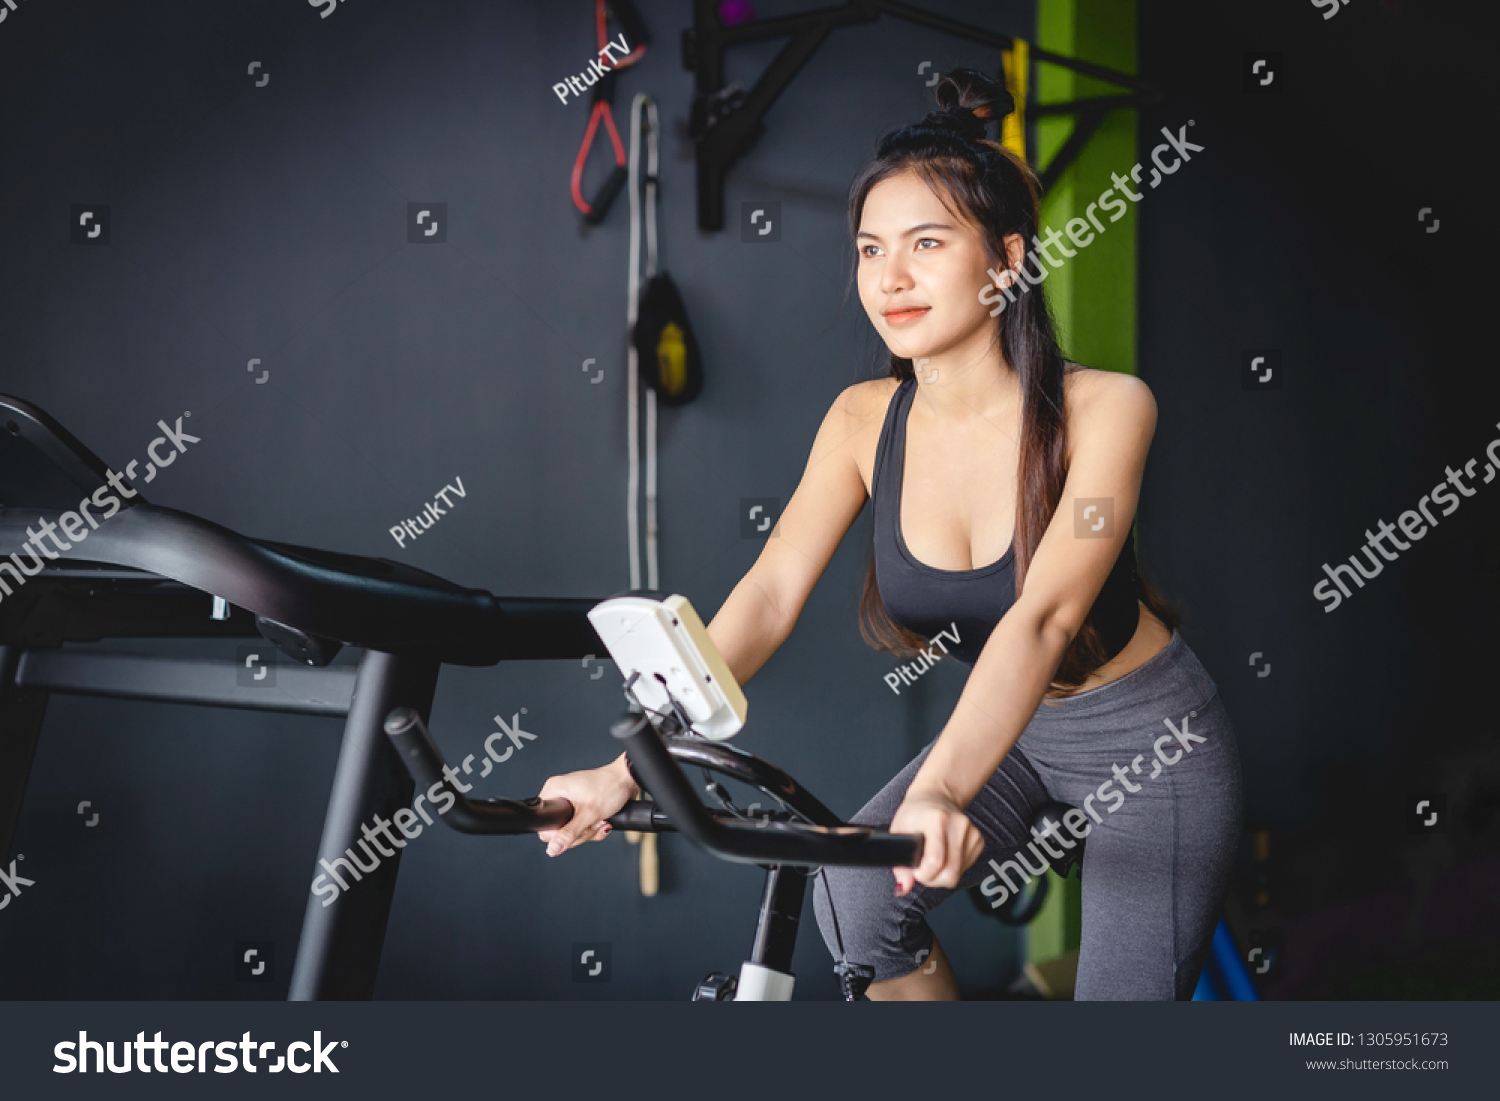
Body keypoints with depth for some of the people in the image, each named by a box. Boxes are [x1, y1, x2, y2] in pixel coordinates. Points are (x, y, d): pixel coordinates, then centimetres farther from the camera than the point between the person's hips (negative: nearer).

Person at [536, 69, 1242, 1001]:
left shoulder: (1103, 408, -25)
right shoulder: (866, 420, -12)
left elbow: (1043, 616, -39)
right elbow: (768, 597, -21)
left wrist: (942, 793, -55)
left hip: (1152, 734, -4)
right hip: (1011, 726, 4)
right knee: (856, 902, -16)